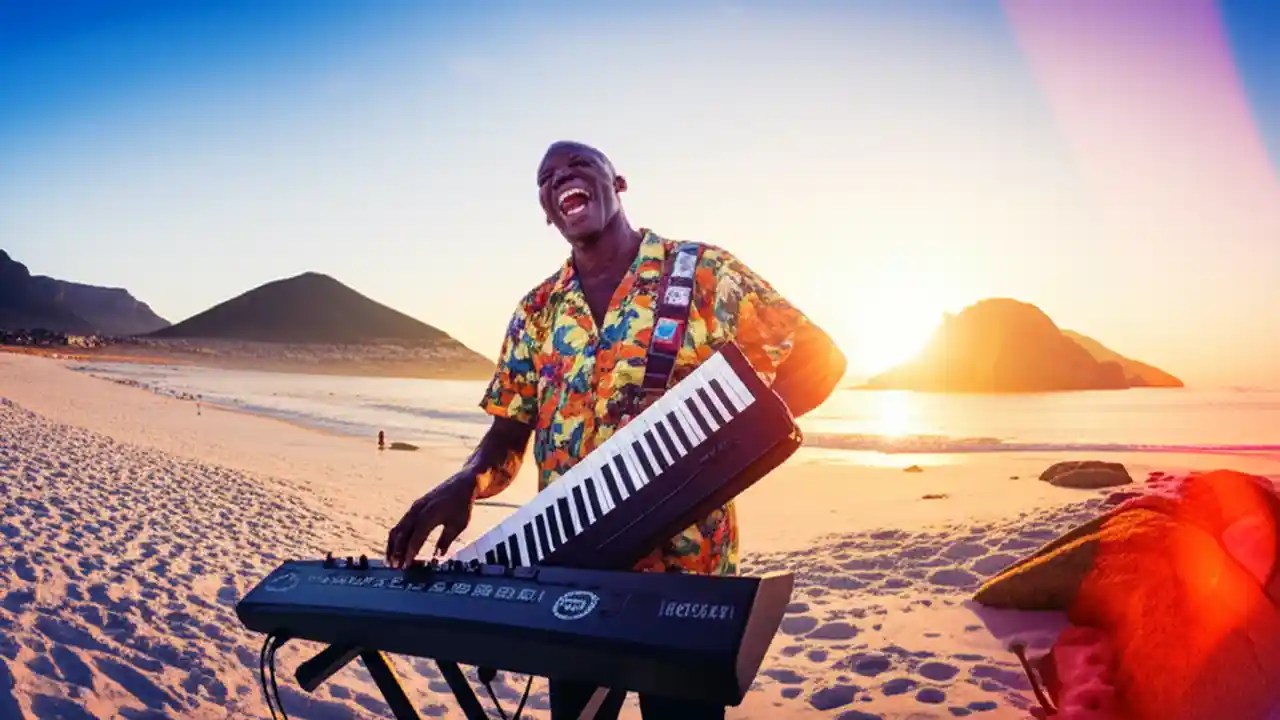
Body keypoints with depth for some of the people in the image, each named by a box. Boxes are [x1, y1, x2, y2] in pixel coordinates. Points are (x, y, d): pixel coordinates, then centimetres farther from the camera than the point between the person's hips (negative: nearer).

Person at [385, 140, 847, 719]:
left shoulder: (704, 272, -6)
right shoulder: (535, 313, 8)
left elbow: (819, 358, -6)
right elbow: (508, 435, 8)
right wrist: (466, 485, -14)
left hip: (684, 574, -4)